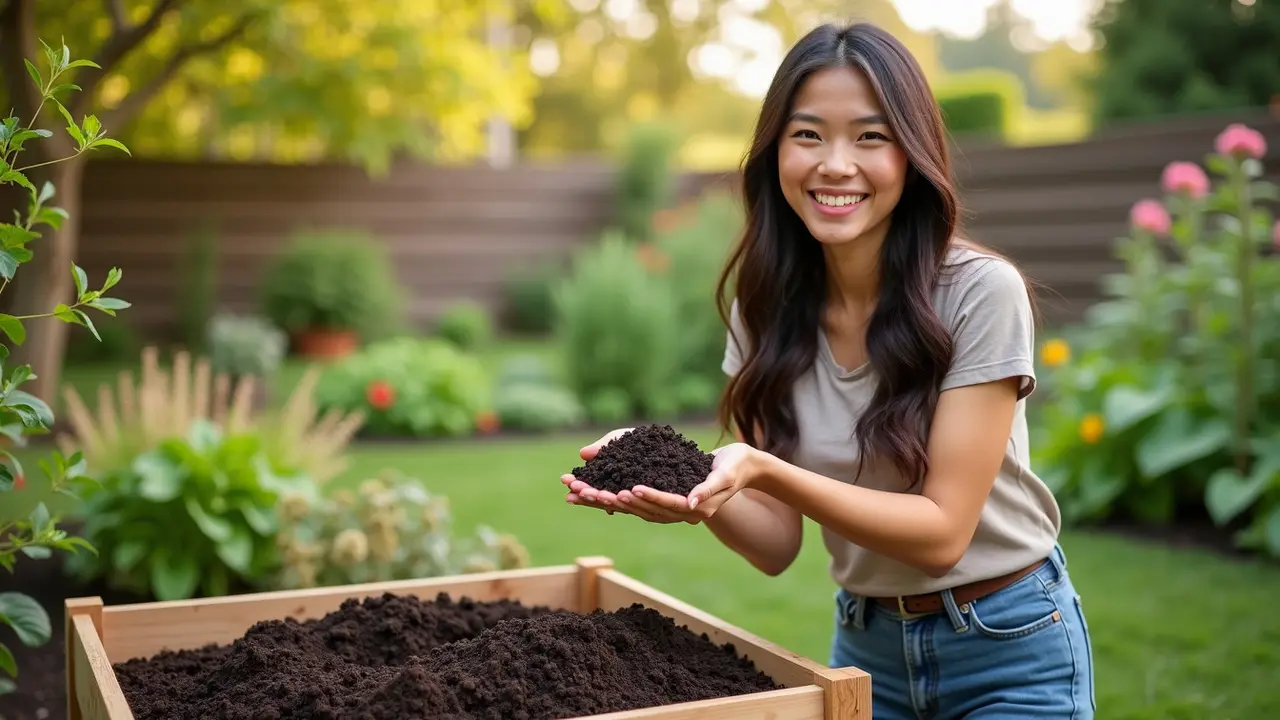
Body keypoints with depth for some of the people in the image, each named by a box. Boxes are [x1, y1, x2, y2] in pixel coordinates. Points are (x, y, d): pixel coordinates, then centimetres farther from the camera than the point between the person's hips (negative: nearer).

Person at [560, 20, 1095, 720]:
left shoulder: (981, 291, -21)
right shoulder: (763, 309, -8)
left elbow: (942, 532, -22)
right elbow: (777, 543, -9)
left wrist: (763, 471, -35)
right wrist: (700, 487, -29)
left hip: (1009, 647, -4)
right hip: (864, 645, 4)